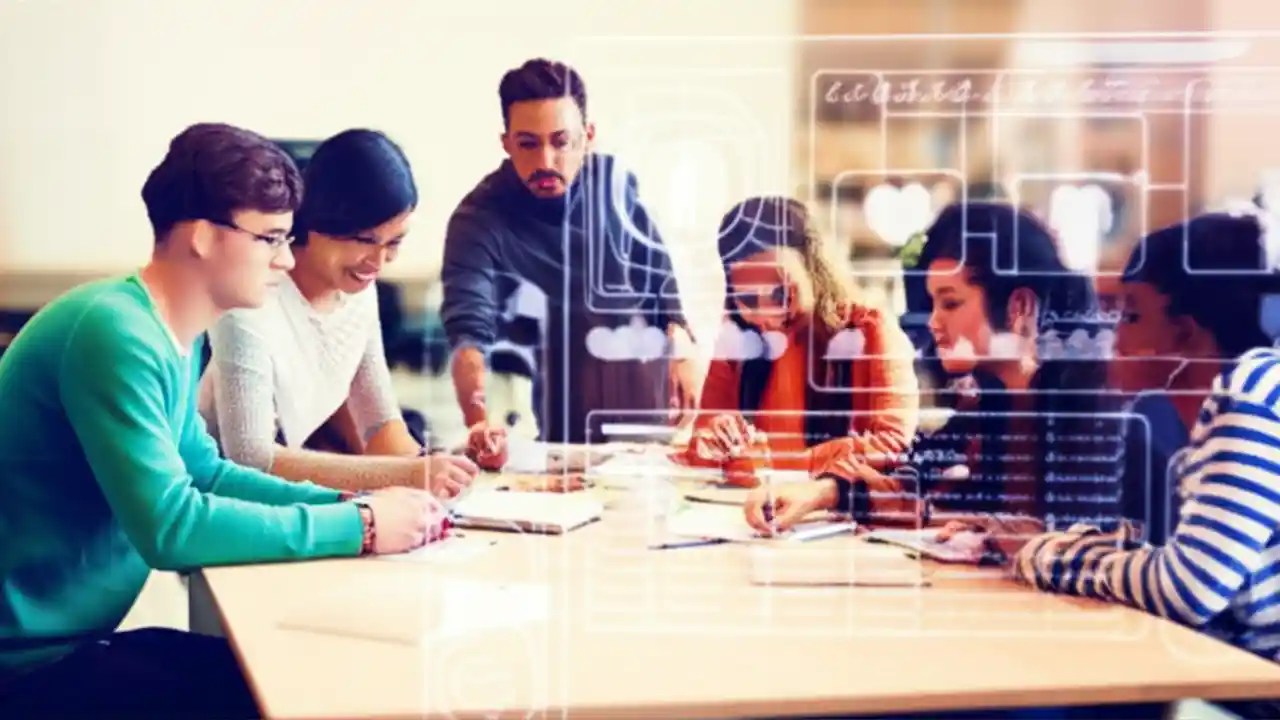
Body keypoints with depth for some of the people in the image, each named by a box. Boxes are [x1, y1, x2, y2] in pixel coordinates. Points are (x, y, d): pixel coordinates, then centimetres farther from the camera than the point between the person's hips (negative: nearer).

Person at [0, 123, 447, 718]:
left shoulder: (175, 335, 6)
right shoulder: (115, 333, -24)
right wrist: (359, 526, -22)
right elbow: (170, 527, -29)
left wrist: (350, 503, 0)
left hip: (74, 638, 9)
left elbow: (204, 473, 15)